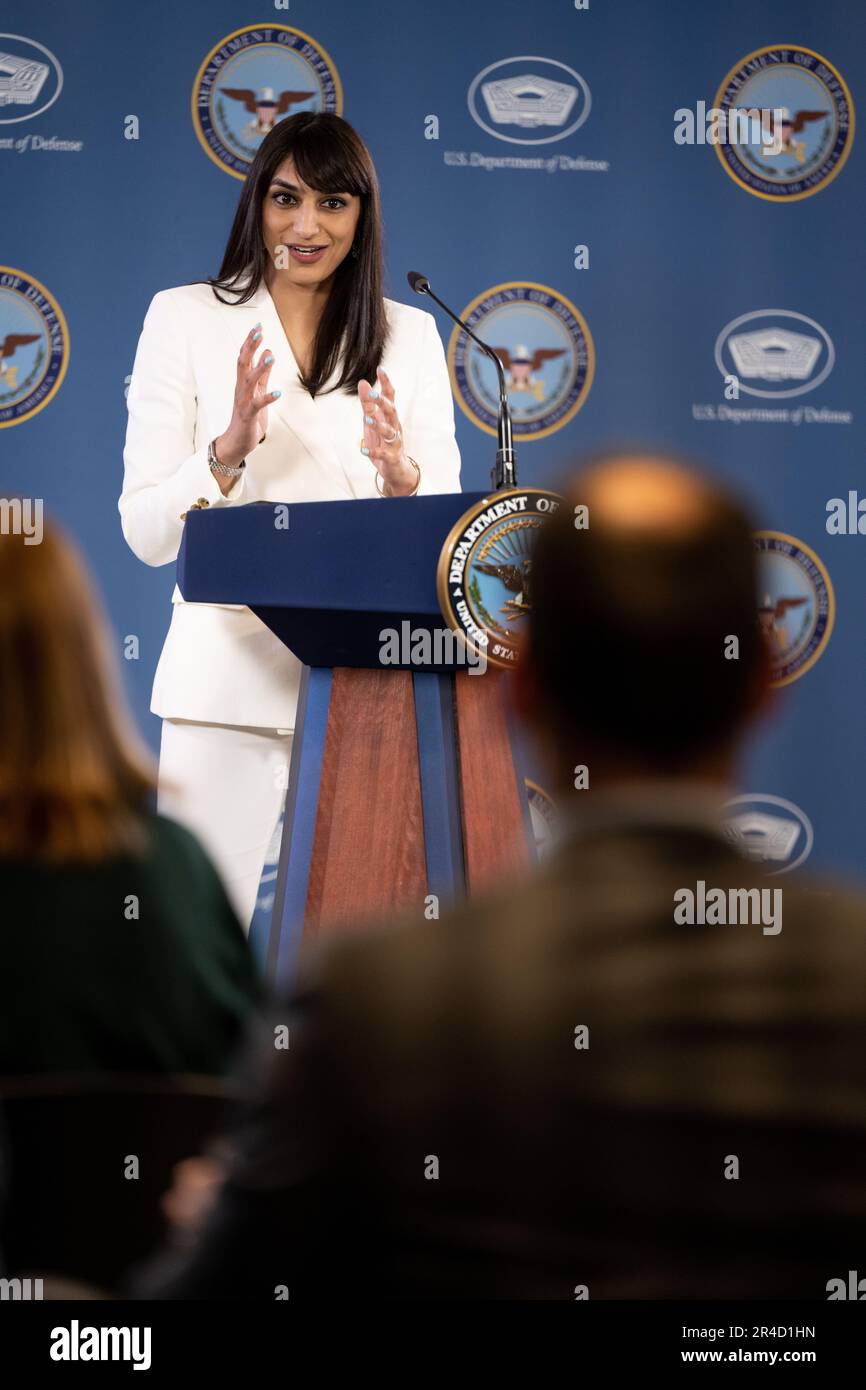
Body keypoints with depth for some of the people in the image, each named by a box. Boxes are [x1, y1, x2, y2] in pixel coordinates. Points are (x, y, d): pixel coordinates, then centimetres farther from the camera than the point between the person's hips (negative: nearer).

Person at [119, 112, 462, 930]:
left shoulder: (410, 336, 10)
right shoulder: (185, 318, 3)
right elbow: (146, 534, -2)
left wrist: (400, 471, -14)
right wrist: (229, 449, -18)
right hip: (230, 672, -2)